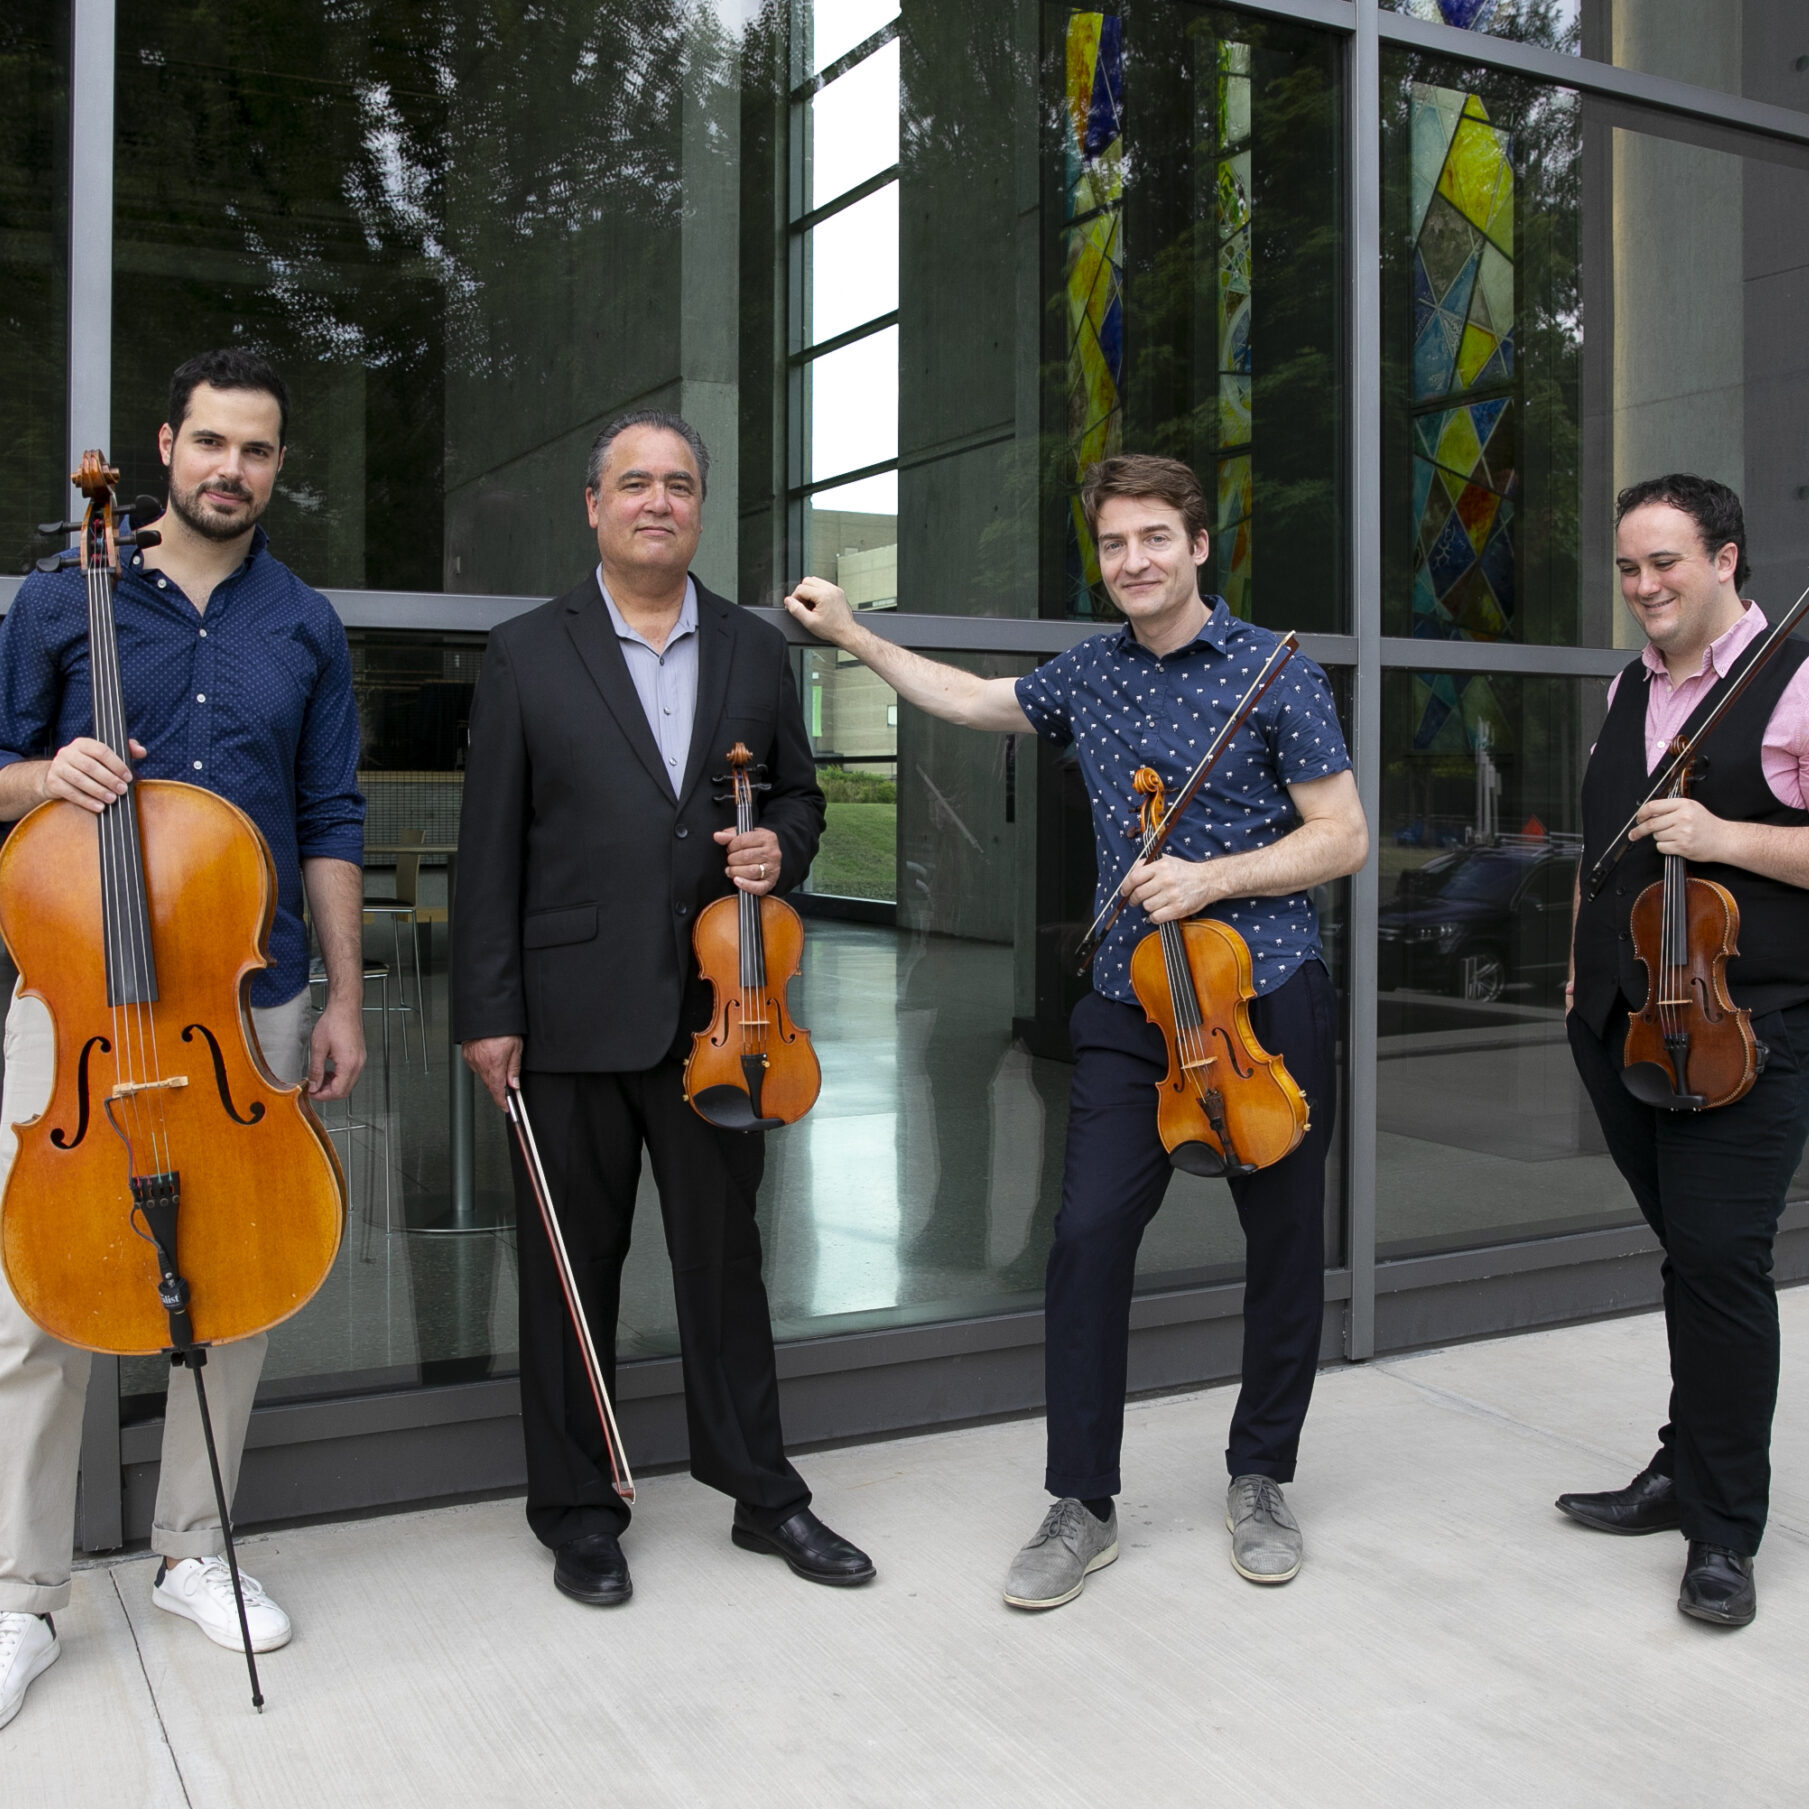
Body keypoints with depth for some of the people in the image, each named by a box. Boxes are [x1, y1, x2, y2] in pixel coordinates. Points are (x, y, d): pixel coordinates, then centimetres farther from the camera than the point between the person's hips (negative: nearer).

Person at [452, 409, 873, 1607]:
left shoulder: (757, 652, 10)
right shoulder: (528, 657, 1)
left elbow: (800, 794, 17)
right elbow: (491, 851, -2)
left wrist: (781, 847, -7)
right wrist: (488, 1013, -7)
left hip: (716, 1014, 2)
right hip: (576, 1022, -2)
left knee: (727, 1259, 12)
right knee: (571, 1272, 8)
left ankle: (763, 1492, 26)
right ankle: (579, 1510, 24)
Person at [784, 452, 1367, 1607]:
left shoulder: (1274, 673, -4)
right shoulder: (1090, 676, 10)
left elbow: (1343, 838, -4)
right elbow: (974, 700, 27)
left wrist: (1212, 876, -16)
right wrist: (851, 634, 27)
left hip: (1267, 1000, -3)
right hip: (1132, 1001, 3)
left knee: (1286, 1243, 6)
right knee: (1091, 1233, -6)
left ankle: (1262, 1479, 27)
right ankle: (1083, 1506, 7)